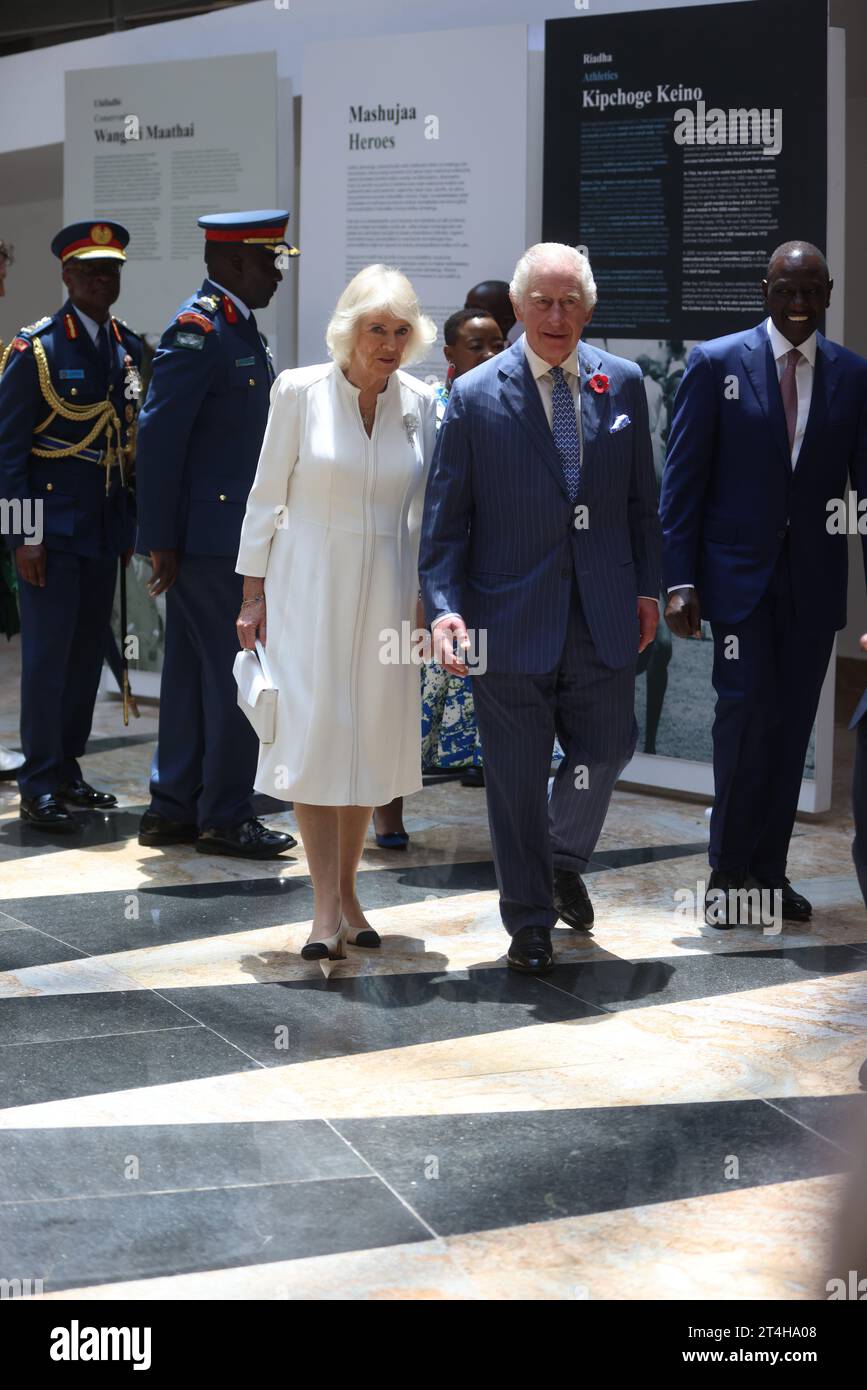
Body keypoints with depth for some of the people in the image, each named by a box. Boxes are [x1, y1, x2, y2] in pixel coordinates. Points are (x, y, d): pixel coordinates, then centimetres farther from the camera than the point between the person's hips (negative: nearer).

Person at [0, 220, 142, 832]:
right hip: (53, 528, -6)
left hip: (106, 528, 6)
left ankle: (67, 767, 23)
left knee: (89, 652, 11)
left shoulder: (130, 346, 9)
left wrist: (133, 524, 12)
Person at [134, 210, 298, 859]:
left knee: (194, 675, 13)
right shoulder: (197, 329, -14)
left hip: (233, 533, 10)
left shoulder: (240, 327, 16)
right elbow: (158, 435, -18)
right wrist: (162, 540, -19)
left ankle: (173, 808, 20)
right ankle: (225, 817, 5)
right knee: (237, 674, -4)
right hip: (209, 536, -10)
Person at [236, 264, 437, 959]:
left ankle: (347, 890, 20)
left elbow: (425, 506, 10)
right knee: (315, 733, -8)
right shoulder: (300, 390, -6)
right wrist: (254, 592, -3)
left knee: (373, 738, 7)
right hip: (309, 586, -3)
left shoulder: (420, 402, 2)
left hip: (386, 590, 3)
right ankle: (327, 908, -7)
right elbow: (268, 495, -1)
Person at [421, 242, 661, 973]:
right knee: (517, 778, 5)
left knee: (608, 748, 6)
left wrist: (647, 587, 9)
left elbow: (641, 499, 11)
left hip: (604, 614, 3)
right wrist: (444, 606, -16)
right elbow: (444, 519, -6)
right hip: (513, 618, -2)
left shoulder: (623, 383, 3)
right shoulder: (476, 396, -6)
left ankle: (565, 859, 37)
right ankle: (530, 922, 21)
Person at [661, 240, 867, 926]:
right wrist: (680, 580, -7)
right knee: (748, 710, -11)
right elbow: (683, 479, -2)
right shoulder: (716, 364, -1)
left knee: (792, 722, 6)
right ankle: (728, 871, 4)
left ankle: (769, 868, 19)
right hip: (738, 574, -3)